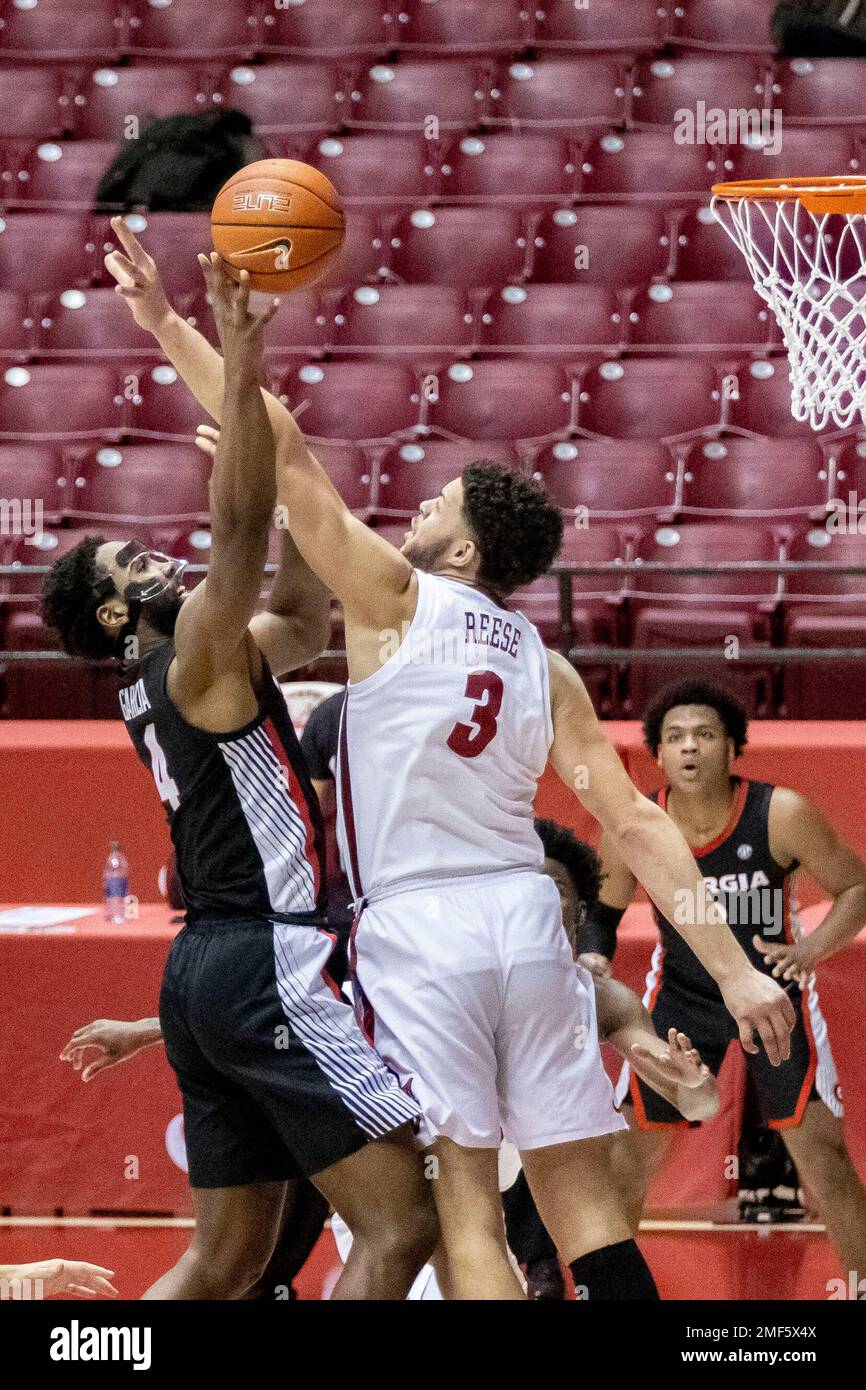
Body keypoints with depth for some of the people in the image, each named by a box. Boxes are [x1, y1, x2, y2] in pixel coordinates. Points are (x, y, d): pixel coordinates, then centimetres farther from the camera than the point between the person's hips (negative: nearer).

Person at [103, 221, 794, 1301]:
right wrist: (732, 968, 7)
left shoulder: (397, 598, 0)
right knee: (577, 1188, 8)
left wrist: (172, 329, 2)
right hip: (523, 914, 5)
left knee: (465, 1196, -5)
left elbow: (288, 453, -4)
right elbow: (637, 825, 6)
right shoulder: (547, 667, 13)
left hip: (416, 927, -5)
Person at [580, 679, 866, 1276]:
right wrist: (593, 966, -20)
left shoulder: (782, 813, -25)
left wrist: (812, 950, -31)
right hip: (681, 992, 2)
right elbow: (604, 912, 1)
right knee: (630, 1153, 1)